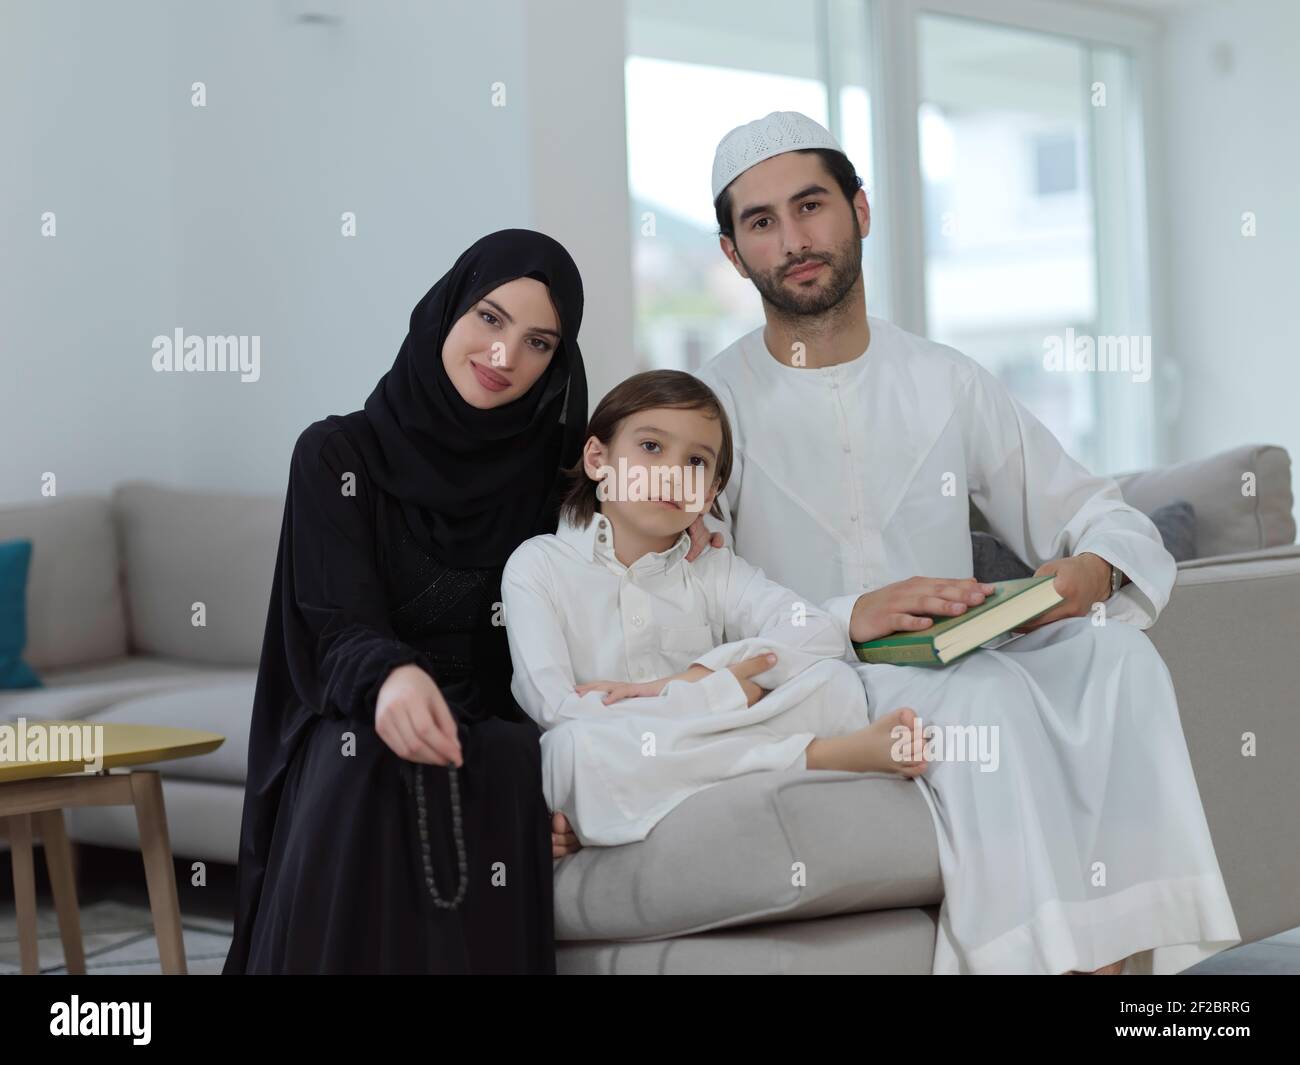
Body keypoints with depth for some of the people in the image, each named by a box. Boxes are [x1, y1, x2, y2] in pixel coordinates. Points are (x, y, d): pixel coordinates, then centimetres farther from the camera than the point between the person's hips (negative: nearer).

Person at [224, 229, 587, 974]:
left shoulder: (556, 471, 7)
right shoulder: (339, 455, 0)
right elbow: (343, 631, -11)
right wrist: (390, 678, -37)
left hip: (503, 739, 2)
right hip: (361, 732, -1)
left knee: (506, 779, -32)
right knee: (369, 779, -35)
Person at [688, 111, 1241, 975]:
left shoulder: (951, 385, 14)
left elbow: (1105, 517, 16)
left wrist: (1093, 572, -8)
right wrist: (846, 616, -22)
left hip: (958, 674, 4)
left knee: (1116, 657, -25)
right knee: (988, 696, -33)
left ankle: (1119, 950, -27)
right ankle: (1043, 952, -27)